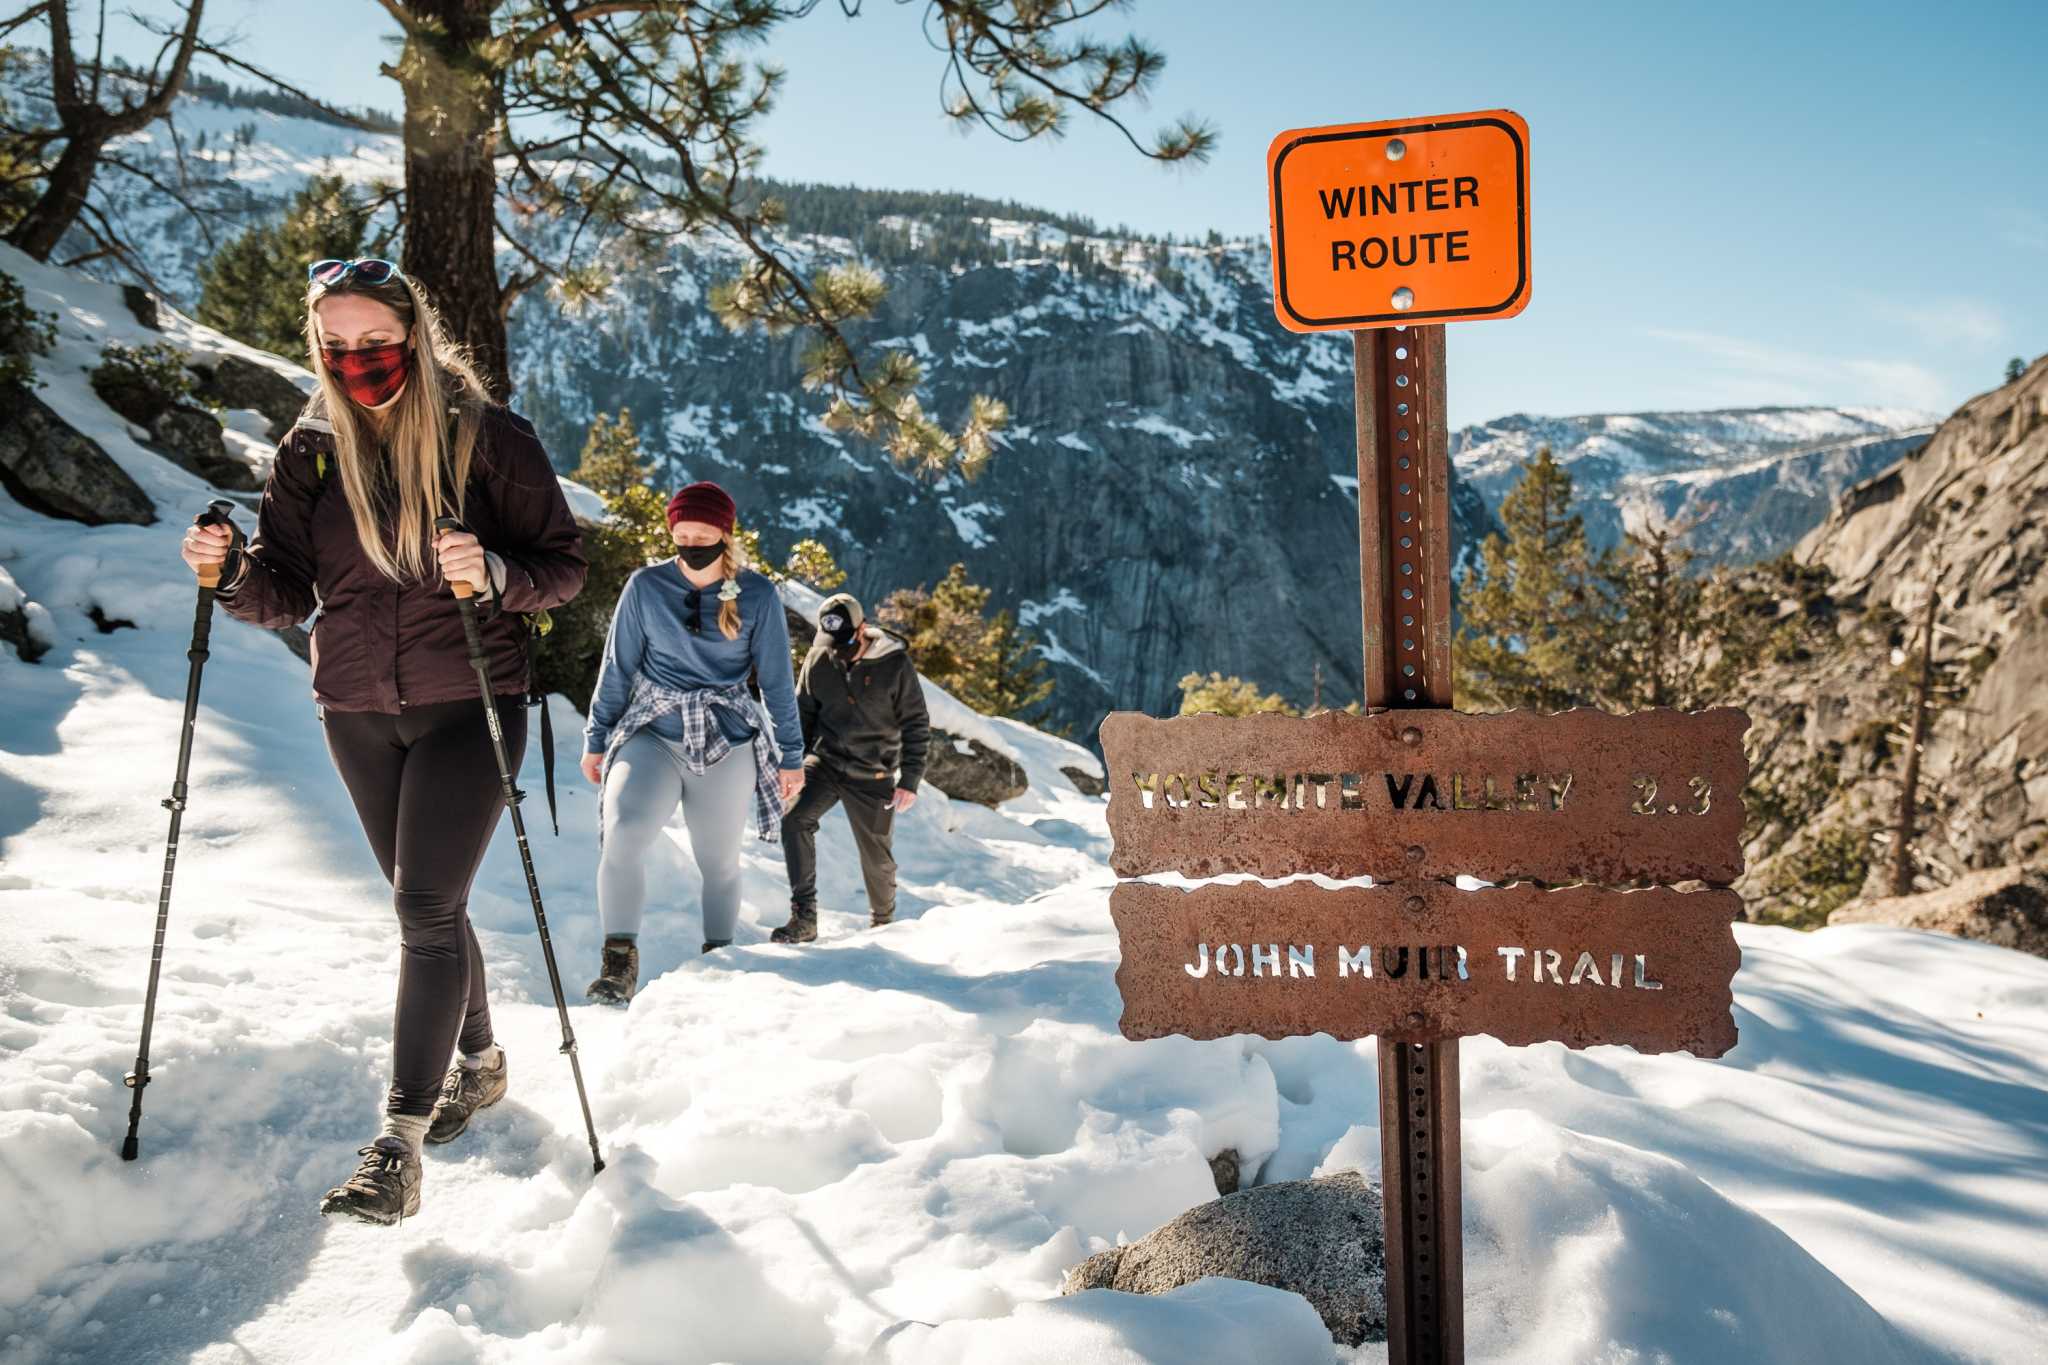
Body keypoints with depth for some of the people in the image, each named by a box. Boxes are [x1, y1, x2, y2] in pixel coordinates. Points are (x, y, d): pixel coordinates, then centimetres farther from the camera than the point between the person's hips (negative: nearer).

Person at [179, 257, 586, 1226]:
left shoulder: (488, 439, -7)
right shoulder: (309, 452, 4)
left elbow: (562, 565, -7)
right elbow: (286, 595, 4)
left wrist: (493, 575, -27)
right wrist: (233, 572, -18)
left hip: (469, 703, -5)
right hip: (357, 713, 5)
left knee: (425, 907, -11)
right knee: (425, 903, 15)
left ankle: (400, 1142, -7)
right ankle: (479, 1062, 37)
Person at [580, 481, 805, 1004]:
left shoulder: (757, 595, -3)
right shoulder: (646, 586, -3)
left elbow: (777, 682, 3)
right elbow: (617, 667, 5)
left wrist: (791, 756, 5)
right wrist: (595, 740, 7)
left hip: (727, 741, 1)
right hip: (652, 732, 0)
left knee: (720, 861, 7)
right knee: (623, 835, -23)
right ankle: (620, 959, -13)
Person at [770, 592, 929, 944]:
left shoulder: (895, 664, -11)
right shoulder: (818, 659, -2)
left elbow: (916, 725, -6)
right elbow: (803, 713, 10)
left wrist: (910, 780, -9)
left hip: (872, 776, -2)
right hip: (825, 762, 2)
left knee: (876, 857, 5)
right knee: (795, 819, -21)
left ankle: (883, 922, 31)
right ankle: (804, 917, -15)